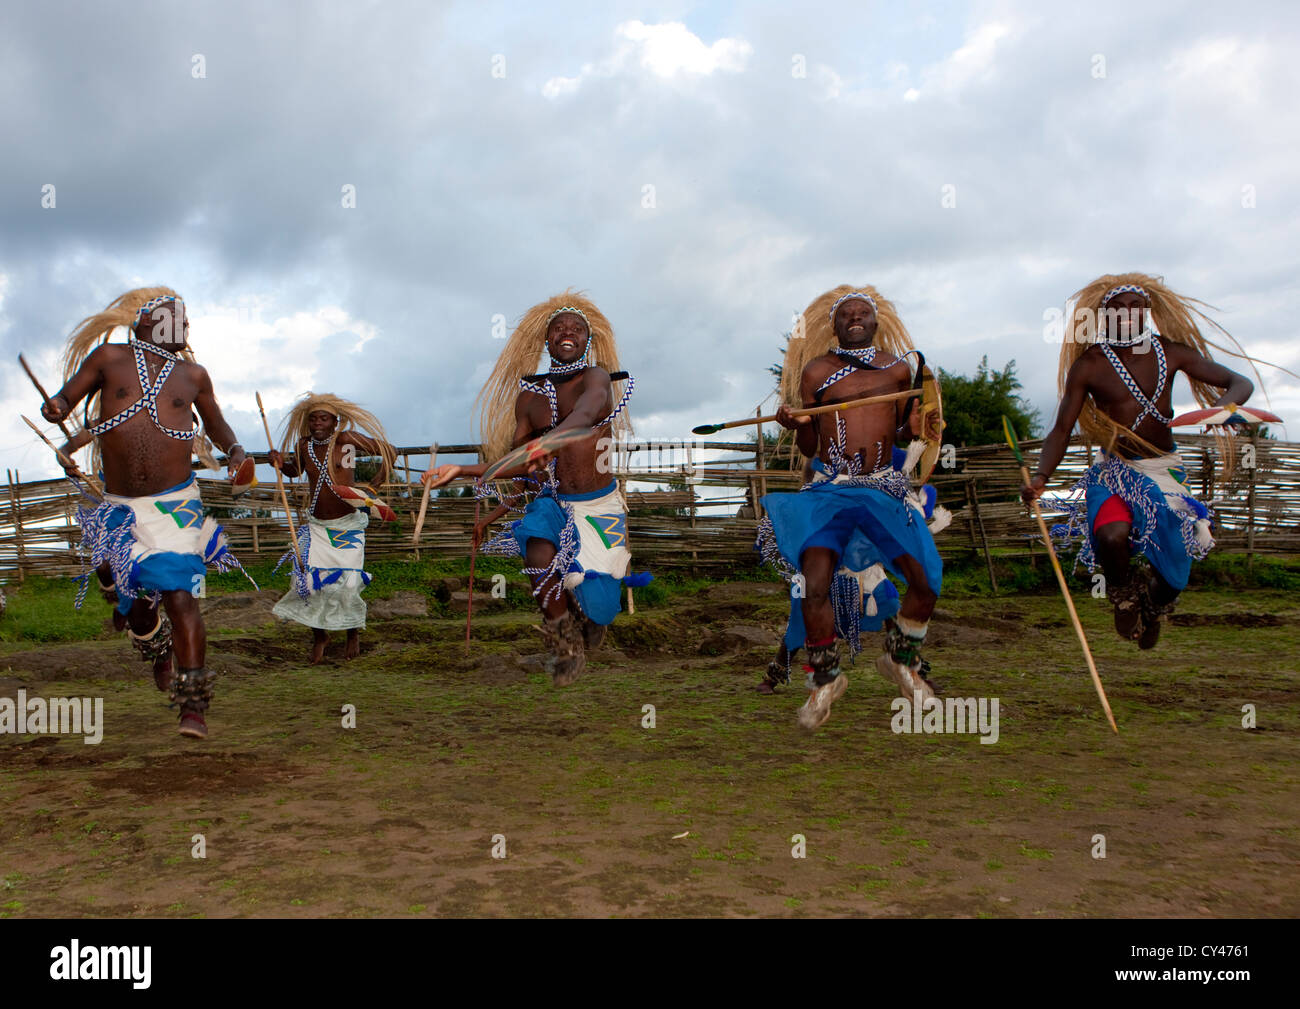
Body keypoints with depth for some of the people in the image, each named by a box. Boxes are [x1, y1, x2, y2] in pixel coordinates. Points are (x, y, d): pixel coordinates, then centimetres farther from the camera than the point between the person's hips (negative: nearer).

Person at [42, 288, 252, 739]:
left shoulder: (192, 375, 8)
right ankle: (159, 653, 43)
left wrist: (233, 449, 3)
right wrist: (54, 409, -16)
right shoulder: (108, 358, 5)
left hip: (175, 504, -1)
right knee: (133, 601, 8)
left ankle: (192, 706, -9)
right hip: (119, 510, 1)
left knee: (180, 596, -13)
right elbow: (64, 401, 7)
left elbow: (215, 421, 23)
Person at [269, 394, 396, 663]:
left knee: (347, 583, -6)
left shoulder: (346, 440, -10)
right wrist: (281, 463, 1)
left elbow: (389, 453, -7)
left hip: (348, 525, -3)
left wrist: (375, 485, -17)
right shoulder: (303, 446, 2)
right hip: (316, 527, 3)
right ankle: (319, 636, 16)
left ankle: (353, 634, 23)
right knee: (309, 580, -7)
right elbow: (293, 471, 23)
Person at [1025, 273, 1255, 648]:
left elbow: (1241, 383, 3)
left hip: (1166, 468, 3)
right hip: (1115, 471, -2)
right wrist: (1041, 476, -24)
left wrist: (1222, 405, -23)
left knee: (1175, 566, -7)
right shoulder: (1088, 366, -5)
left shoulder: (1170, 353, 0)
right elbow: (1062, 429, -6)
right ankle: (1123, 596, 4)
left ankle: (1154, 606, 32)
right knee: (1112, 536, -32)